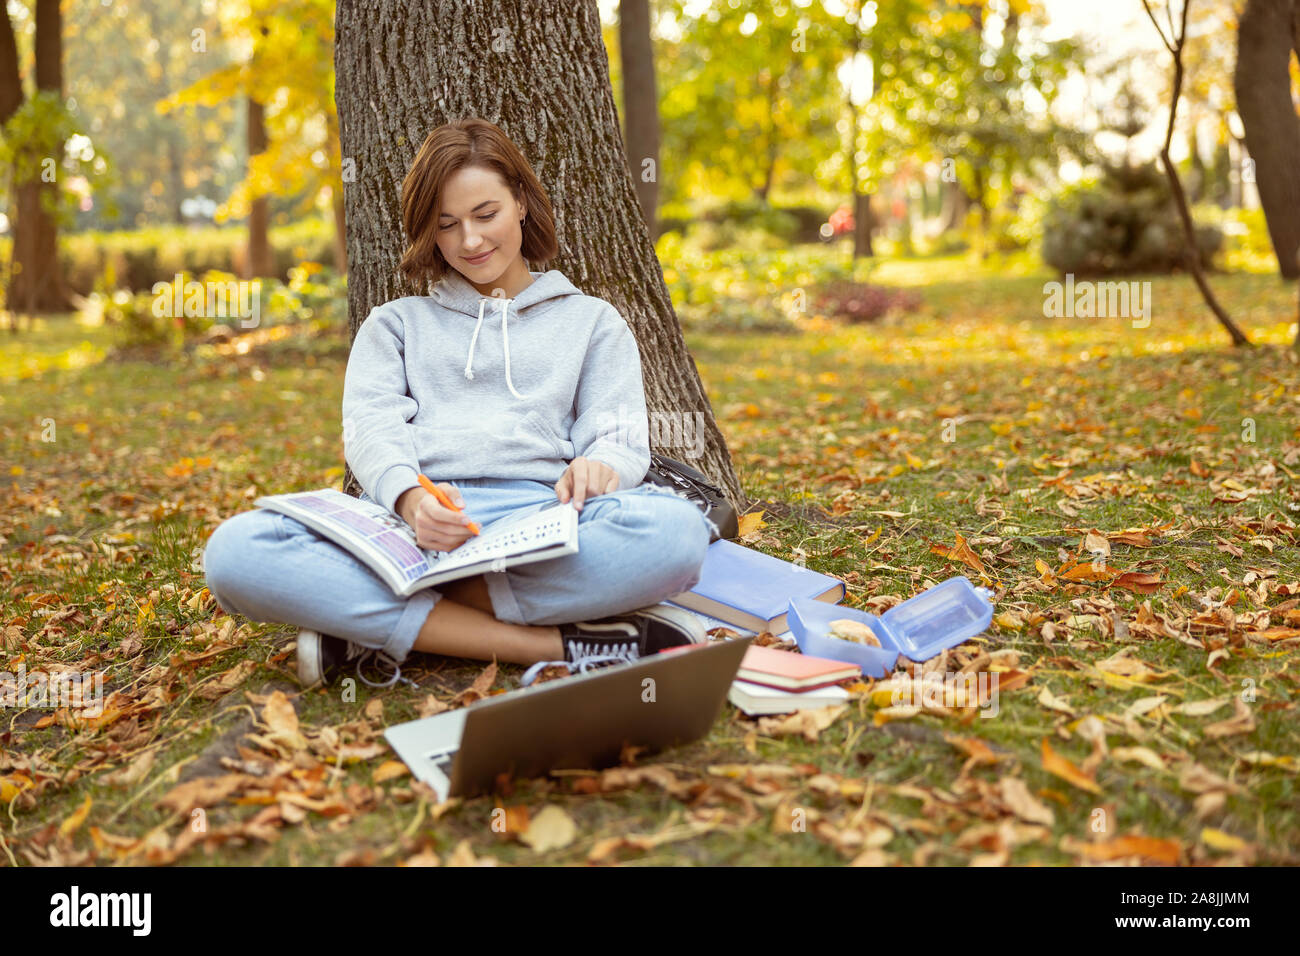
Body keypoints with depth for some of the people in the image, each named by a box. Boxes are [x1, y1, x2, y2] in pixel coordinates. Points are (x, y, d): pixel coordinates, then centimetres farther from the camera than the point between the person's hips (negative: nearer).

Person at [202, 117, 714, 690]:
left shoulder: (592, 321, 26)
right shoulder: (394, 323, 27)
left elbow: (621, 435, 14)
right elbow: (371, 425, 9)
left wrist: (600, 467, -14)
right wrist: (411, 498, -16)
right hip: (407, 519, 1)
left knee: (675, 531, -36)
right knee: (235, 551, -30)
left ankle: (376, 626, -27)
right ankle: (555, 644, -31)